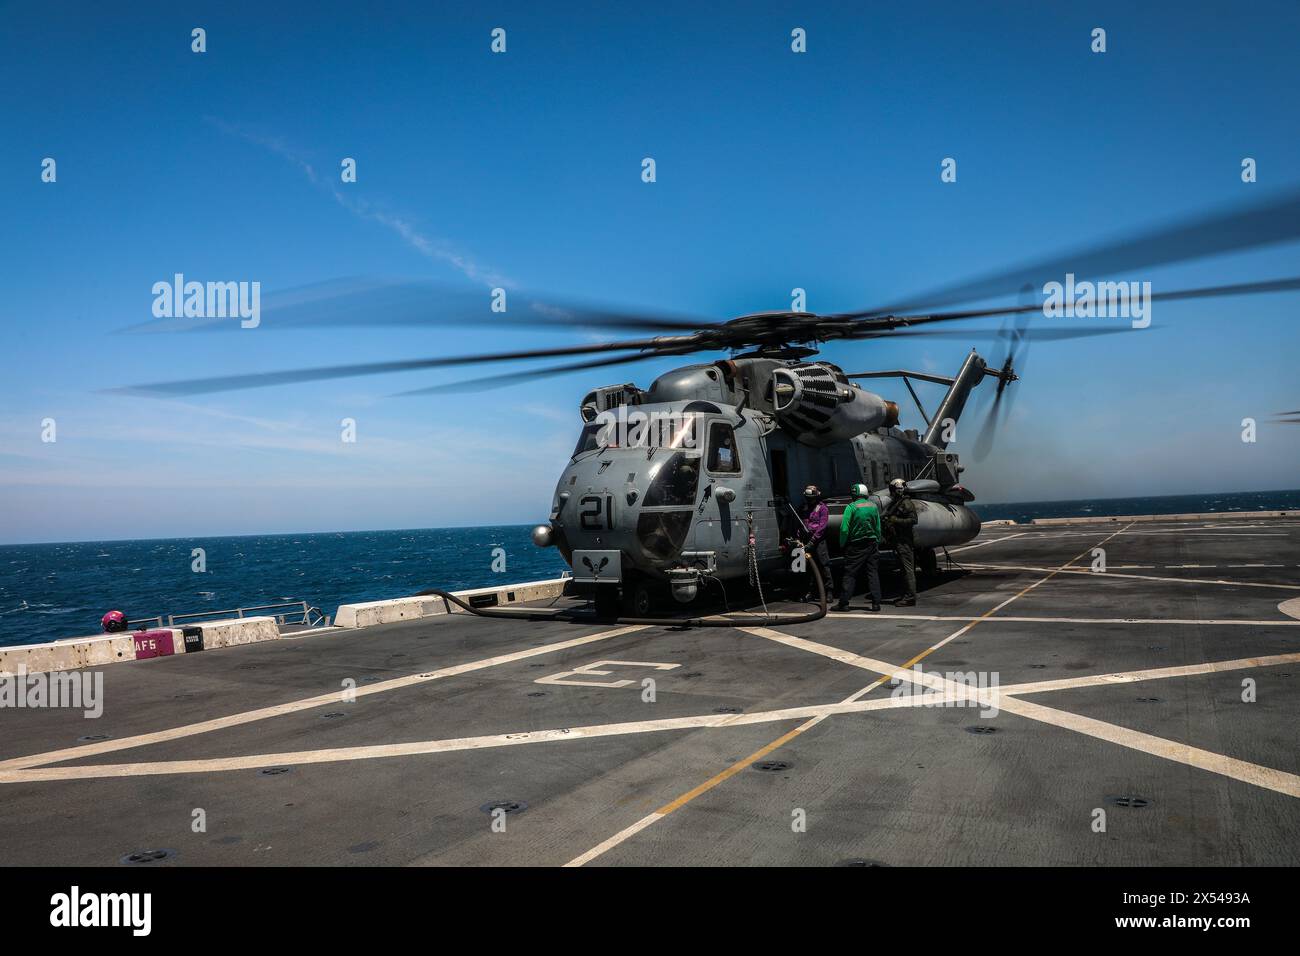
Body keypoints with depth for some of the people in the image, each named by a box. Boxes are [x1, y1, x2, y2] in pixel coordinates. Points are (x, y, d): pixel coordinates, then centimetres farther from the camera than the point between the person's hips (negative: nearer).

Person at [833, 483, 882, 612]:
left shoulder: (851, 507, -10)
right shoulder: (873, 507, 5)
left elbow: (844, 529, -14)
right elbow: (878, 528, 9)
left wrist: (842, 545, -3)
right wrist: (877, 543, 17)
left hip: (856, 546, -4)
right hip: (872, 544, 4)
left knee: (850, 574, 0)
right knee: (873, 574, 7)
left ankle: (844, 603, 1)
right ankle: (876, 603, 5)